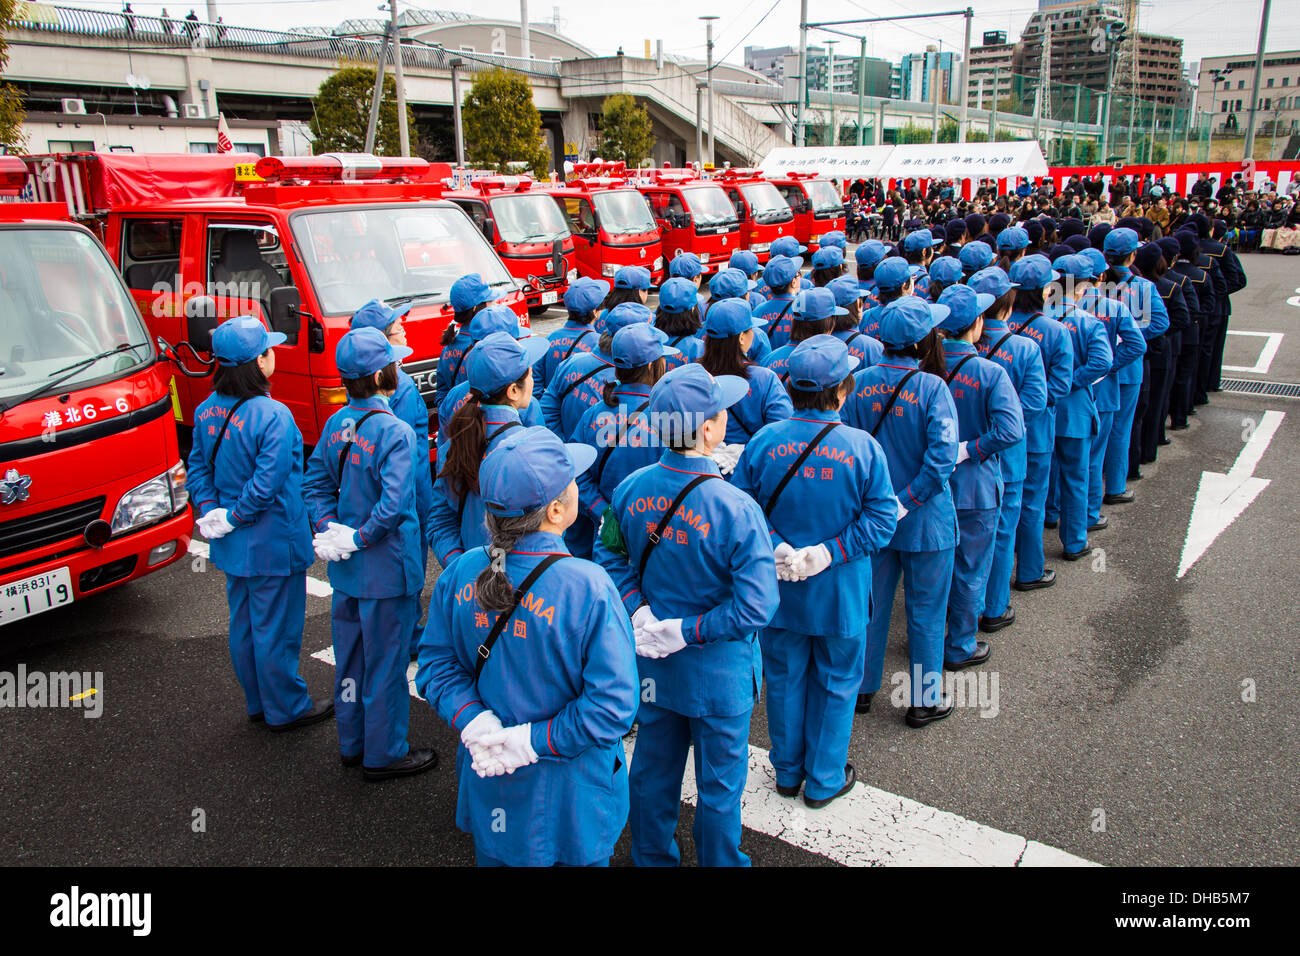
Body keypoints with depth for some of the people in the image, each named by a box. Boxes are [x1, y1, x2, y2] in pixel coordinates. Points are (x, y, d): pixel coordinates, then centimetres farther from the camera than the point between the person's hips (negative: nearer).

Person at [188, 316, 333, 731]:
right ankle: (285, 709, 23)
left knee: (244, 625, 19)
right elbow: (267, 483, -25)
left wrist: (210, 510, 0)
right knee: (276, 629, 7)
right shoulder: (273, 416, -23)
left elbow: (199, 467, 6)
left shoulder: (207, 410, 1)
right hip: (272, 544, -8)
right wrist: (233, 519, -13)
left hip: (232, 542, 8)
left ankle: (258, 704, 36)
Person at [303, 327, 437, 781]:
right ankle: (383, 755, 22)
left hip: (345, 569, 8)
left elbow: (314, 482, 6)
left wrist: (329, 529, -2)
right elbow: (394, 504, -29)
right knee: (385, 660, 7)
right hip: (386, 570, -8)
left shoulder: (335, 424, 2)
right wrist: (359, 538, -16)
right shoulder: (395, 432, -21)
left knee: (350, 654, 20)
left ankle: (352, 744, 37)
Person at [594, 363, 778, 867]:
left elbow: (609, 555, 2)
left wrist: (638, 609, -4)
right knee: (719, 783, 17)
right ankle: (720, 860, 37)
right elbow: (756, 606, -26)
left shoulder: (631, 489, -11)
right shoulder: (736, 510, -27)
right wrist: (687, 631, -17)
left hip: (652, 663, 5)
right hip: (717, 674, -5)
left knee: (653, 769, 24)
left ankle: (651, 857, 44)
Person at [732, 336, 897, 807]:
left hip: (778, 588, 2)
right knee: (836, 683, 17)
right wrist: (829, 553, -13)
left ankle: (788, 772, 37)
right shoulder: (863, 447, -15)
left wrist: (776, 547, -11)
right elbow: (881, 518, -15)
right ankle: (824, 780, 32)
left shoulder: (763, 442, -11)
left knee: (784, 678, 19)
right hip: (840, 592, -2)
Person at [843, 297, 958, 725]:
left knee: (870, 602, 18)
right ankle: (925, 699, 24)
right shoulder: (931, 387, -16)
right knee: (925, 610, 11)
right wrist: (907, 500, -15)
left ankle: (862, 688, 31)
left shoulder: (859, 383, -5)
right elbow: (942, 454, -23)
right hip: (925, 518, -4)